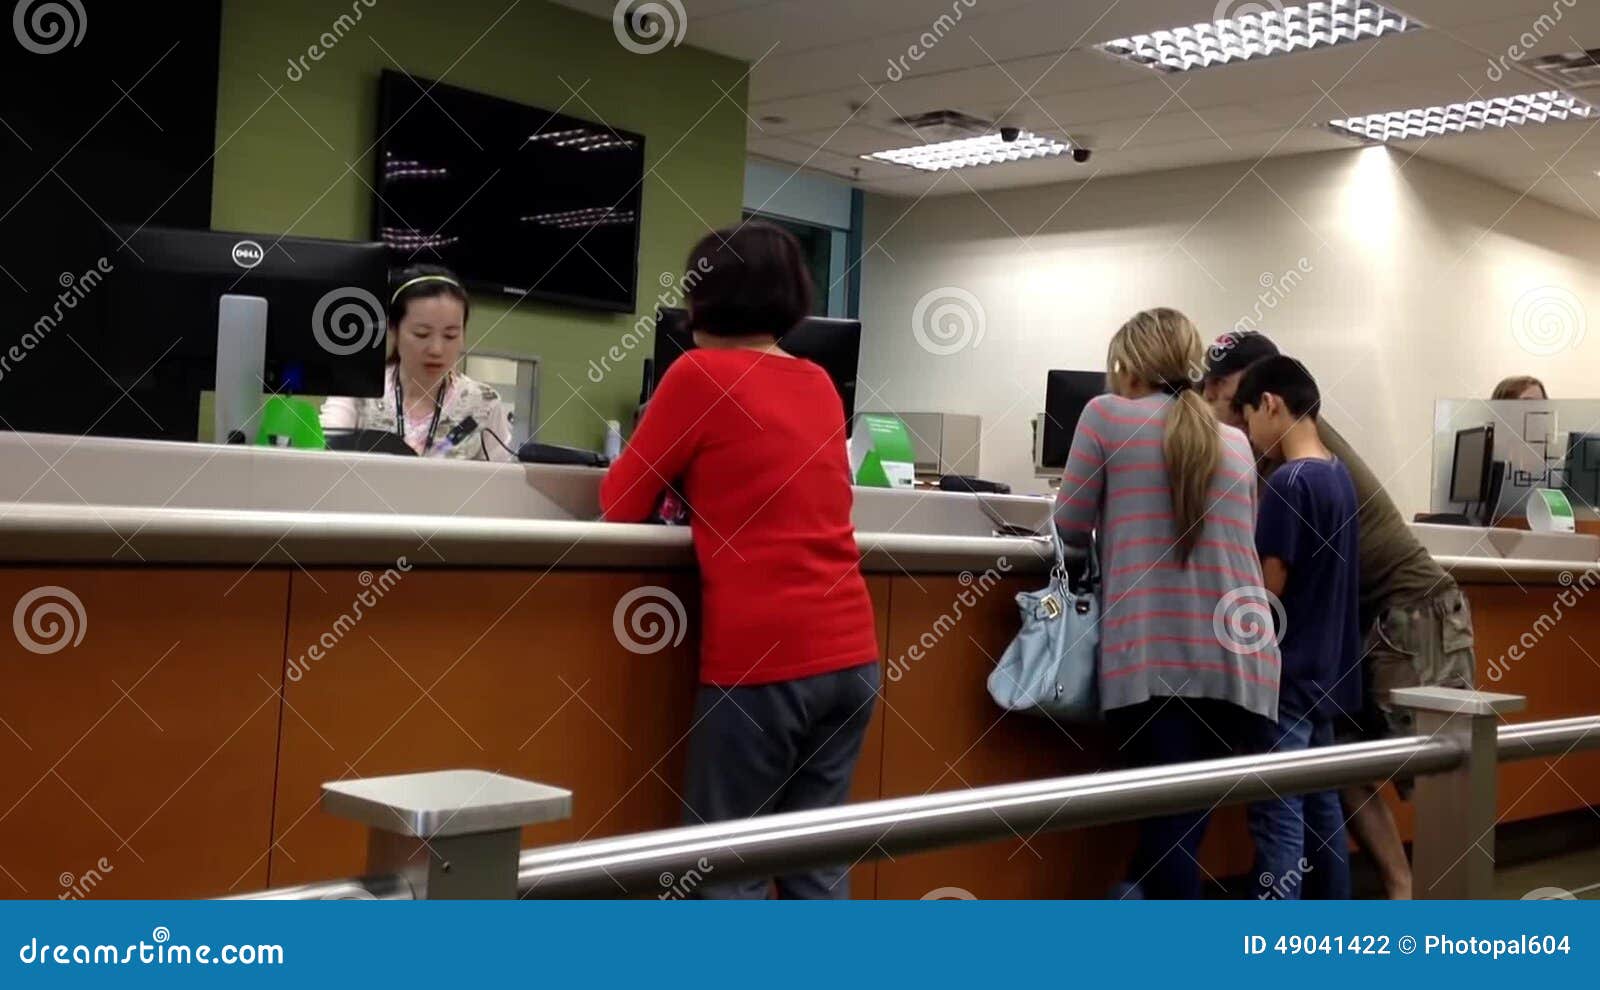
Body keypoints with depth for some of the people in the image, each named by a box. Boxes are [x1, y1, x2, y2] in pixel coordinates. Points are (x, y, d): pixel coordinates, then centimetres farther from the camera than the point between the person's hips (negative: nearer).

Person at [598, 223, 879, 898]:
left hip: (763, 660, -6)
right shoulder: (821, 386, 14)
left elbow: (620, 503, 4)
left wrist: (679, 485, 23)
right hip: (850, 654, 6)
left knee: (727, 871, 3)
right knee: (816, 864, 13)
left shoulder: (700, 375, -4)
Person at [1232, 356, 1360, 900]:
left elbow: (1269, 586, -17)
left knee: (1279, 815, -5)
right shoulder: (1339, 475, 9)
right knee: (1322, 806, 16)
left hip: (1288, 674, -9)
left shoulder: (1289, 481, -17)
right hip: (1326, 670, 9)